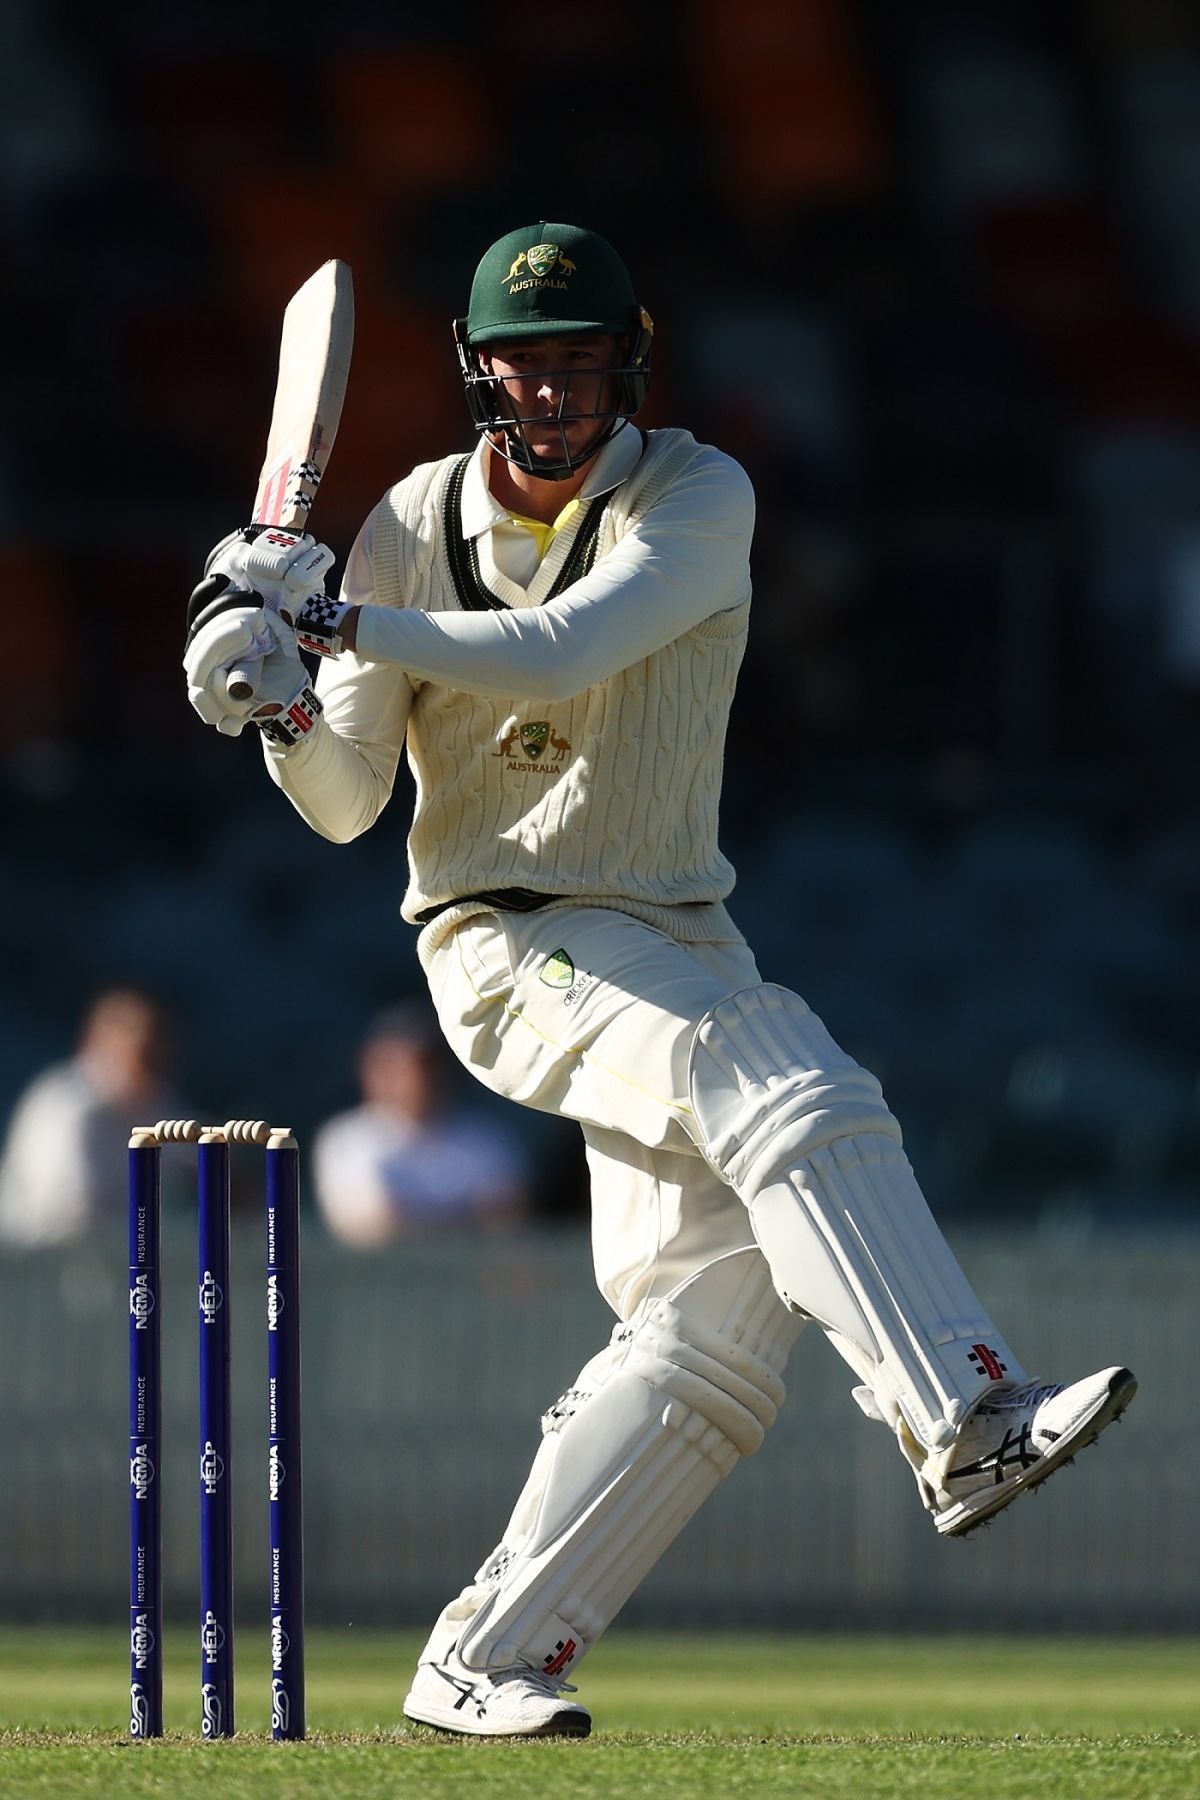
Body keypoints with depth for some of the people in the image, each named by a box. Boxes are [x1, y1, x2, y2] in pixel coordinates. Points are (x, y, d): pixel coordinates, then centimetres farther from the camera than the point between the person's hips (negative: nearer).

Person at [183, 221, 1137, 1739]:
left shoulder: (697, 500, -4)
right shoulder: (416, 528, 0)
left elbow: (558, 653, -22)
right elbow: (345, 806, 0)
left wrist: (335, 621, -27)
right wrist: (281, 710, -20)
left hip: (677, 936, 3)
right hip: (511, 941, -3)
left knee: (715, 1327, -7)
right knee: (792, 1091, -29)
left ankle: (484, 1663, -2)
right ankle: (967, 1424, -40)